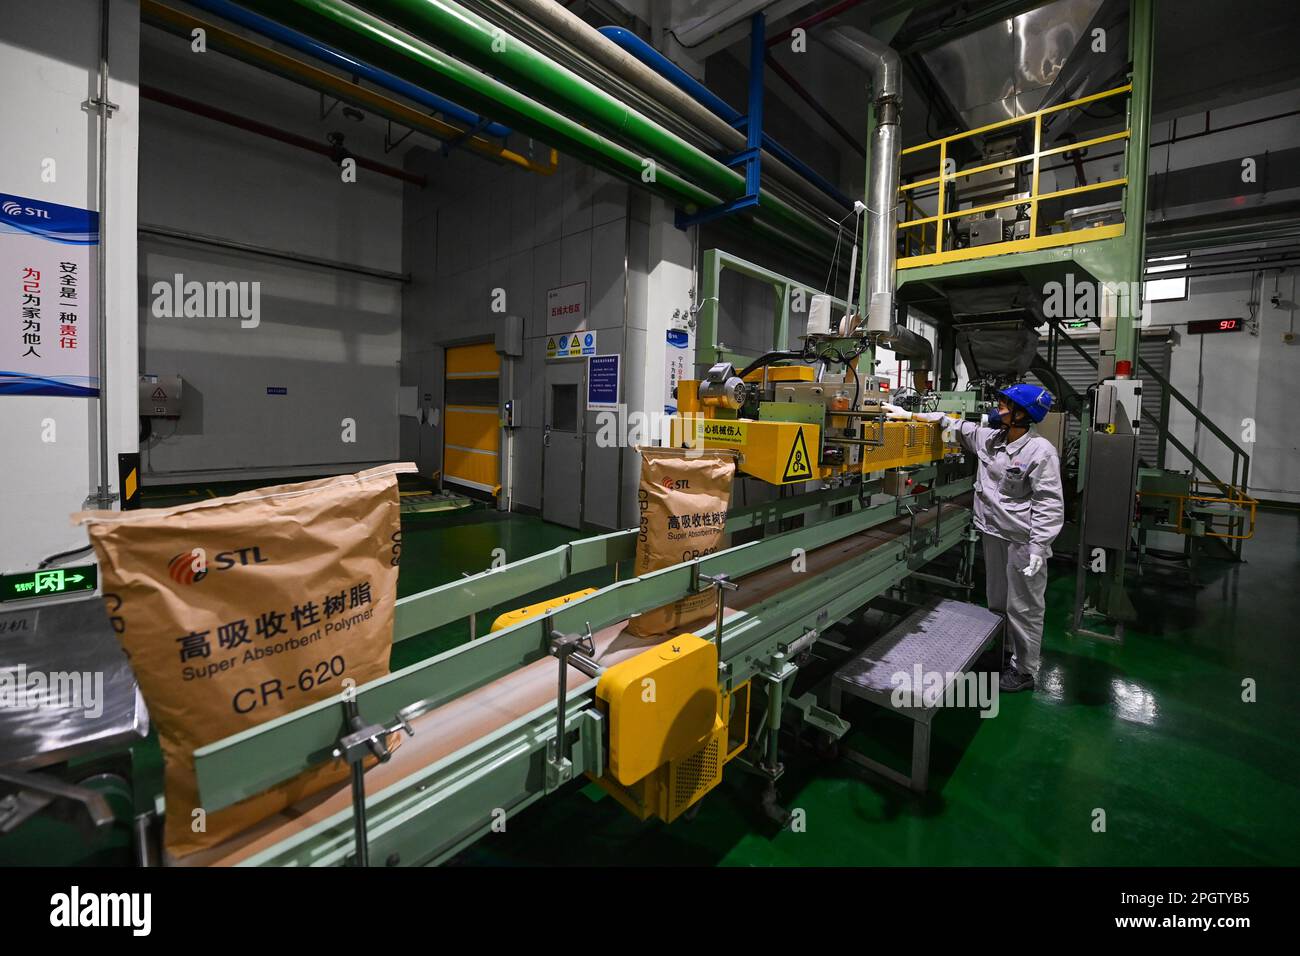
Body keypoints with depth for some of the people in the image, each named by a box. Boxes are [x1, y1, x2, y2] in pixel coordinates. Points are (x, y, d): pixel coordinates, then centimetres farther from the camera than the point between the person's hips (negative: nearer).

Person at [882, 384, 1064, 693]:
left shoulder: (1040, 451, -16)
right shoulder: (989, 438, 5)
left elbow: (1049, 504, -17)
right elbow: (954, 425, 14)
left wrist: (1038, 547, -22)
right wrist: (908, 415, 7)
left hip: (1022, 542, -7)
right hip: (994, 536, 8)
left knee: (1023, 608, 4)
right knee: (996, 603, 19)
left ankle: (1024, 671, 19)